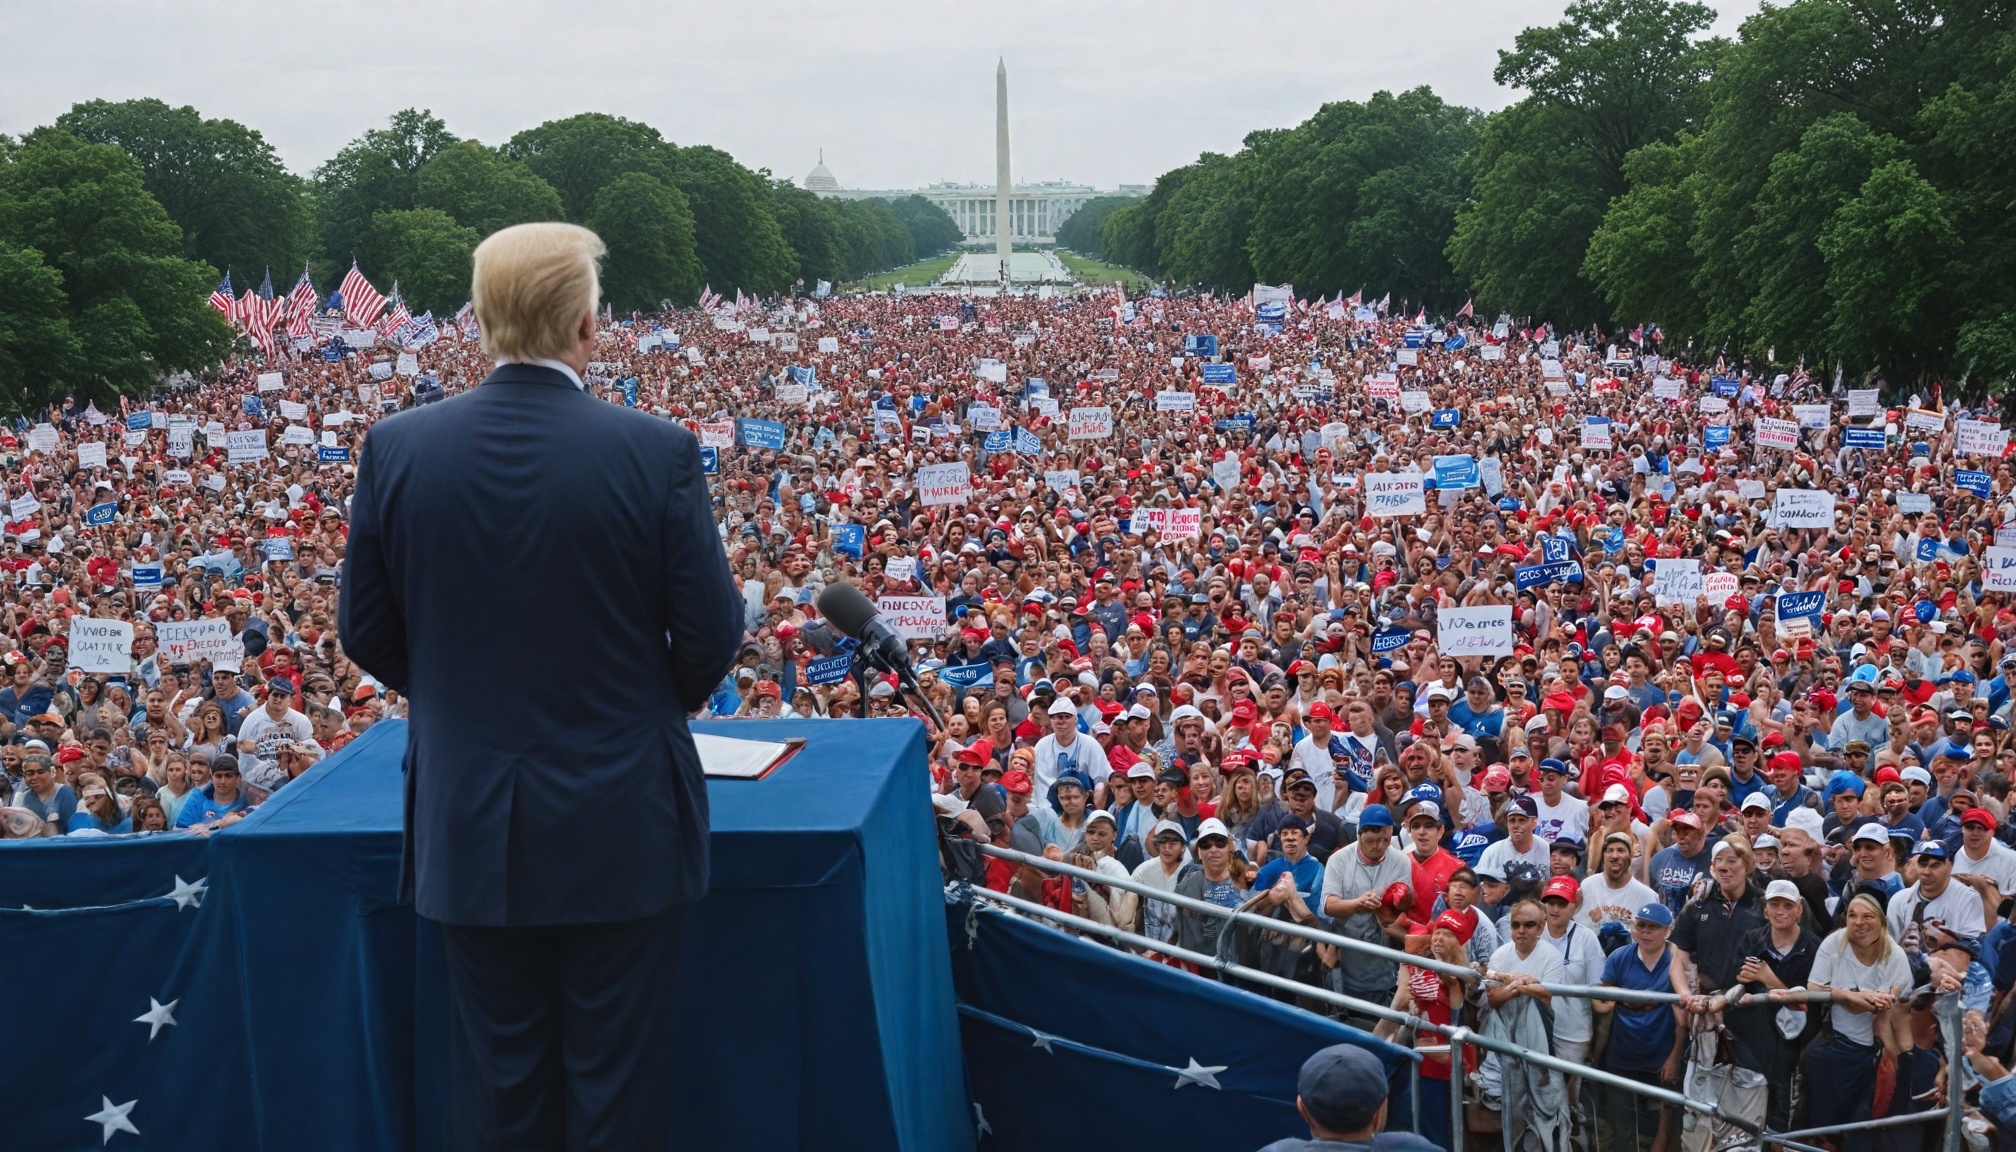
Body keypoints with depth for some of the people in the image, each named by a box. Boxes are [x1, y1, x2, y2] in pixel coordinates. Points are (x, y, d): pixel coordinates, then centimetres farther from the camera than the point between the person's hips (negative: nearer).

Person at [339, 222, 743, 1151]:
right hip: (620, 824, -2)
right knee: (618, 1072, 11)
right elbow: (712, 634, -8)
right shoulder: (657, 452, -14)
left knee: (497, 1072, 15)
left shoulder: (397, 448, -6)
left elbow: (365, 631, 2)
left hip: (467, 823, 2)